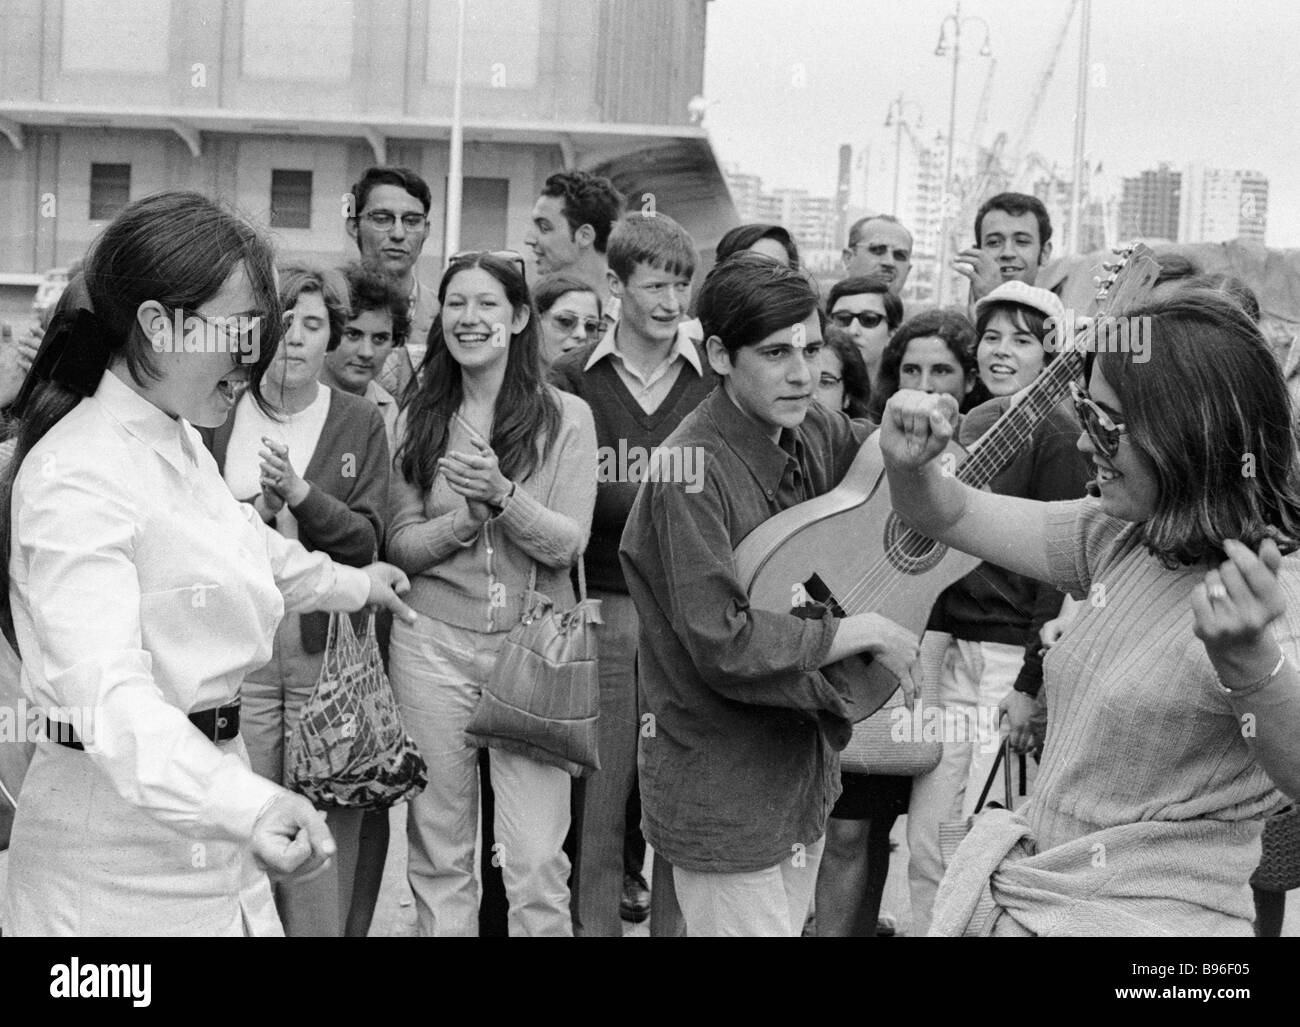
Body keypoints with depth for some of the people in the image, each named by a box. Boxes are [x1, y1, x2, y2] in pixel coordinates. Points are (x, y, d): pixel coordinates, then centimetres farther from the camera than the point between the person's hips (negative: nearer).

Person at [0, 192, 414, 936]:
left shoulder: (181, 440, 8)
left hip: (203, 797, 9)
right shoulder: (77, 476, -22)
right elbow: (107, 688, -35)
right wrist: (247, 804, -50)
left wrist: (353, 583, 43)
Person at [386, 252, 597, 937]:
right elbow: (400, 544, 3)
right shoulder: (418, 421, 7)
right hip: (433, 643, 2)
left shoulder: (566, 417, 0)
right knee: (438, 854, 9)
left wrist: (503, 495, -24)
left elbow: (567, 545, -7)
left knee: (538, 864, -5)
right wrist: (468, 518, -15)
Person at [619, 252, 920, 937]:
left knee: (788, 921, 19)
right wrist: (865, 631, -18)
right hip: (723, 793, -8)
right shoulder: (691, 471, -22)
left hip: (803, 767, 8)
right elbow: (723, 645, -27)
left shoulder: (811, 434, 0)